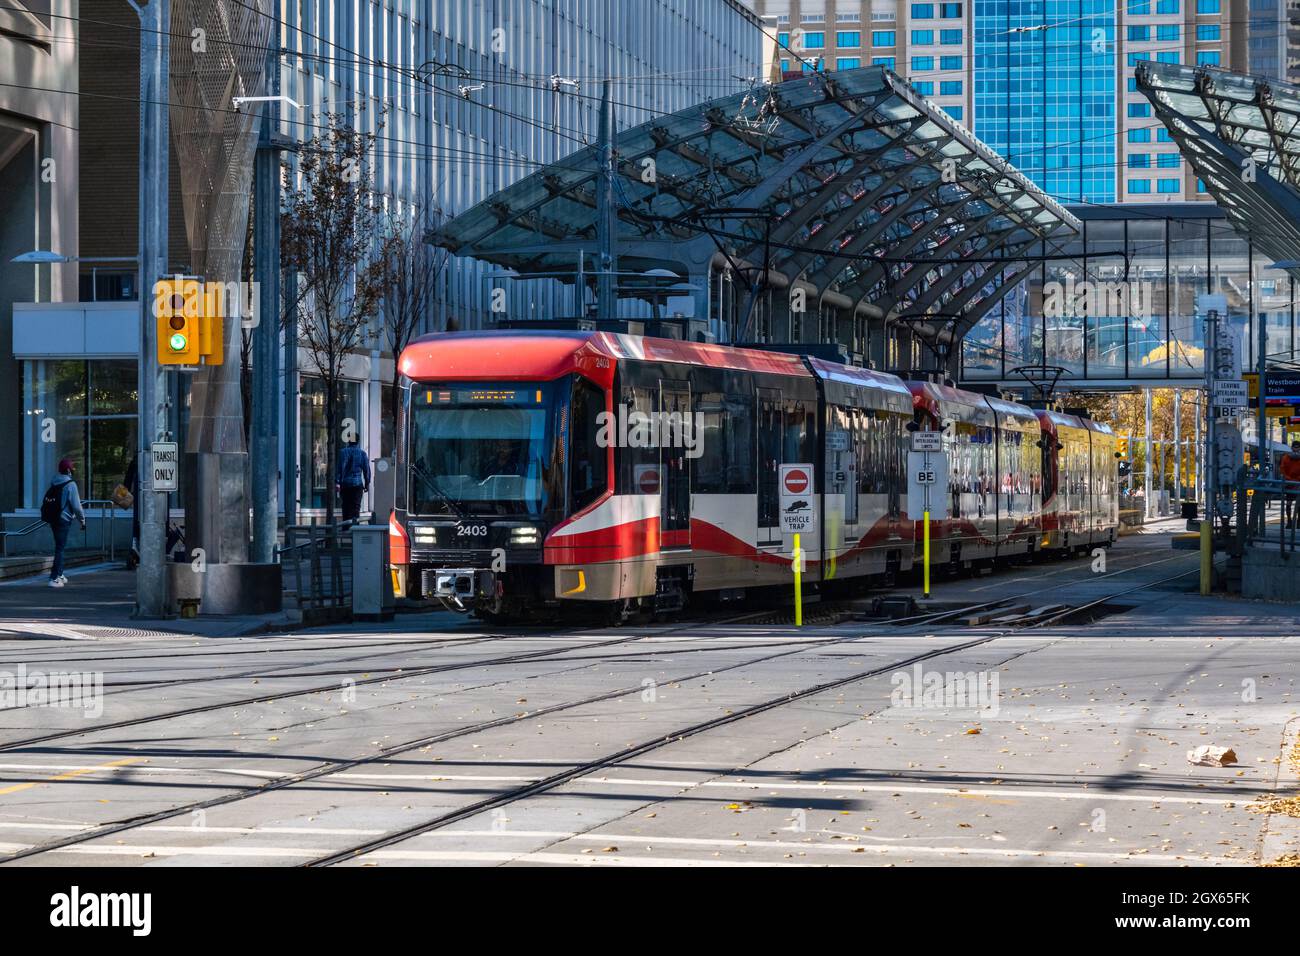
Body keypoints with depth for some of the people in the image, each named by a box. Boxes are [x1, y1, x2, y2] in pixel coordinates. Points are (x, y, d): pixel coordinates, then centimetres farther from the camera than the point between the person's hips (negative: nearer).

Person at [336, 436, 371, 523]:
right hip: (357, 483, 0)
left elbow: (339, 468, -7)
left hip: (345, 483, 0)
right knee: (356, 506, -1)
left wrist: (337, 482, -6)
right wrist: (367, 484, 13)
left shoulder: (343, 452, -4)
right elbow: (366, 469, 6)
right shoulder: (362, 453, 2)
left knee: (346, 505, 9)